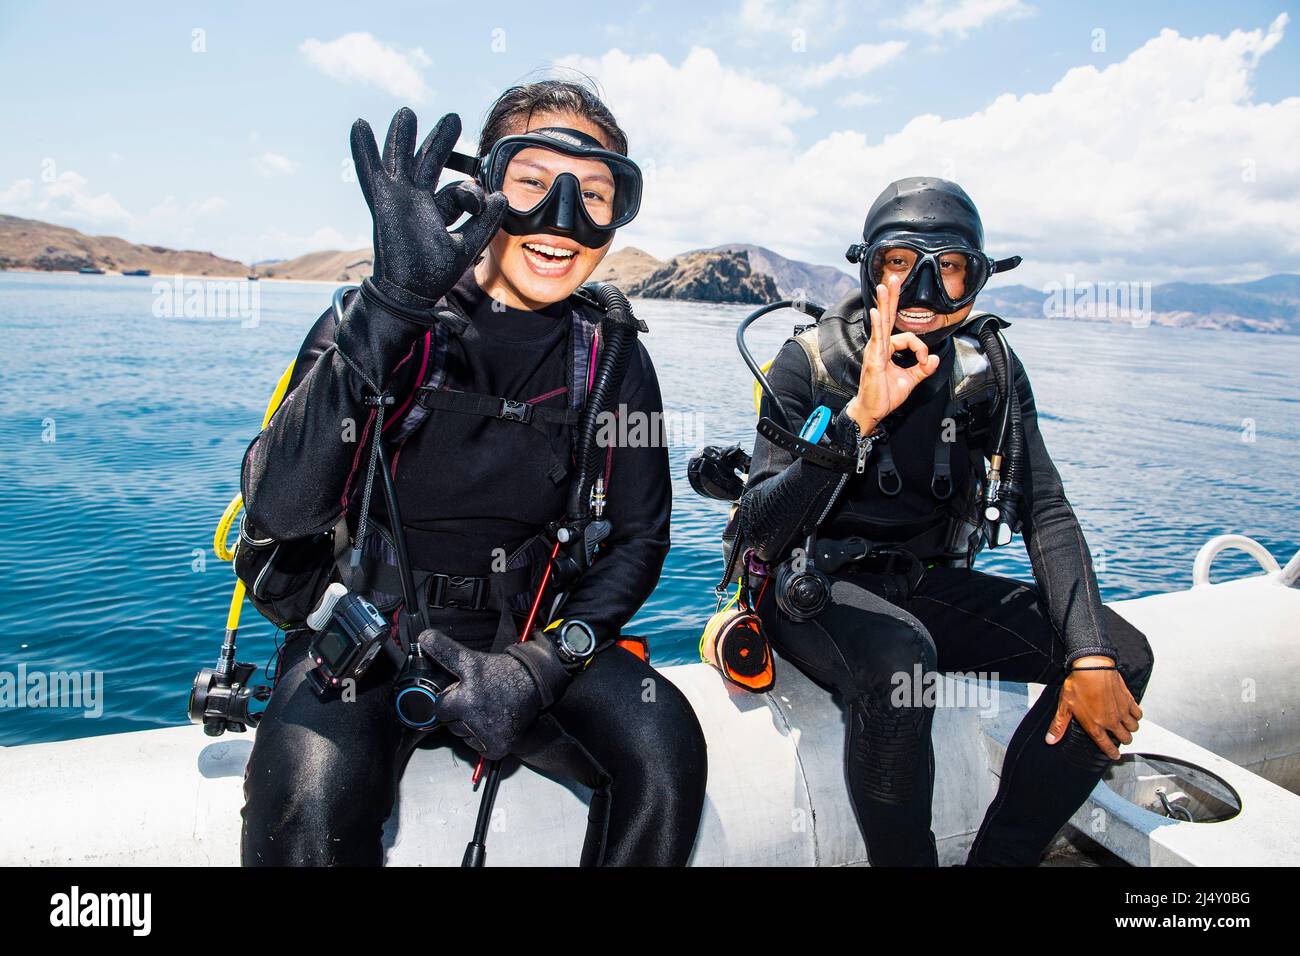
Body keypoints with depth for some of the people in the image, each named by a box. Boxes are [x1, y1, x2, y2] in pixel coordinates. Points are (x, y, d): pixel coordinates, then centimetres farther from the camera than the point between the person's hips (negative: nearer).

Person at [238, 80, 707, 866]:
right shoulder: (378, 322, -10)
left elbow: (638, 538, 2)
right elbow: (279, 513, -23)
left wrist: (541, 666, -15)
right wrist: (393, 308, -35)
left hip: (523, 633, 3)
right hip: (364, 630, -2)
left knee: (665, 746, -21)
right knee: (310, 802, -30)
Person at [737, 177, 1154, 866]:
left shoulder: (990, 372, -1)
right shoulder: (811, 364, -13)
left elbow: (1046, 513, -4)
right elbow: (762, 532, -21)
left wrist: (1091, 655, -17)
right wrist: (859, 416, -34)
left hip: (926, 587, 5)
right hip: (814, 590, -5)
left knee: (1123, 656, -10)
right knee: (899, 657, -37)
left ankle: (997, 859, -2)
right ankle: (904, 861, -12)